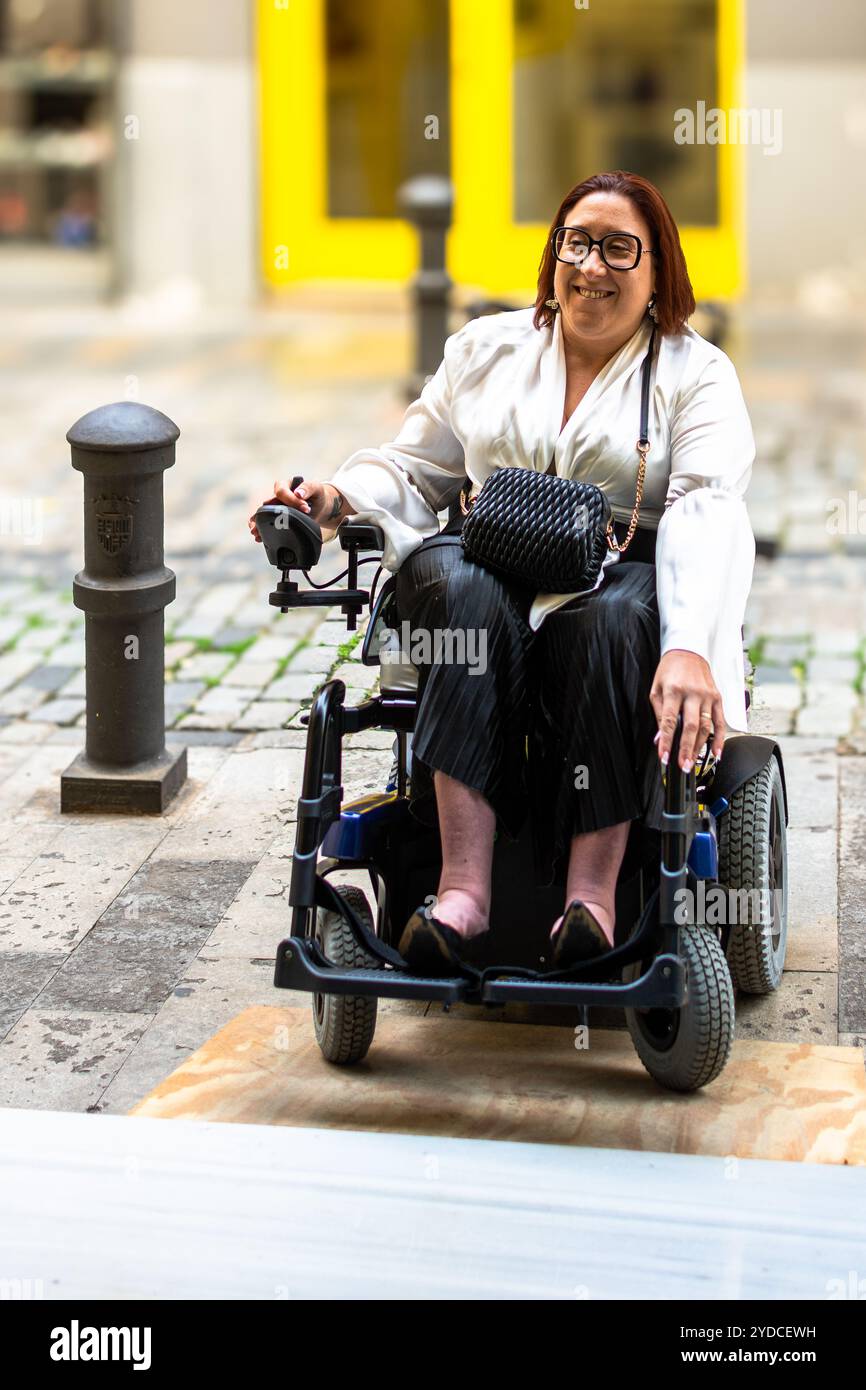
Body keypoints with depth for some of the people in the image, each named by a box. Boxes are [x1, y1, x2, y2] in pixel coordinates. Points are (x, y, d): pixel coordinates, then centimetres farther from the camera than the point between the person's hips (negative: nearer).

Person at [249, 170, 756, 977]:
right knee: (467, 591, -34)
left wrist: (690, 648, -28)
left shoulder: (696, 373, 7)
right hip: (492, 571, 2)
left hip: (627, 576, -2)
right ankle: (462, 888, -43)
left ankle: (592, 894, -40)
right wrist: (337, 500, -5)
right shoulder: (485, 349, 19)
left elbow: (709, 513, -9)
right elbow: (416, 470, 20)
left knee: (614, 621, -38)